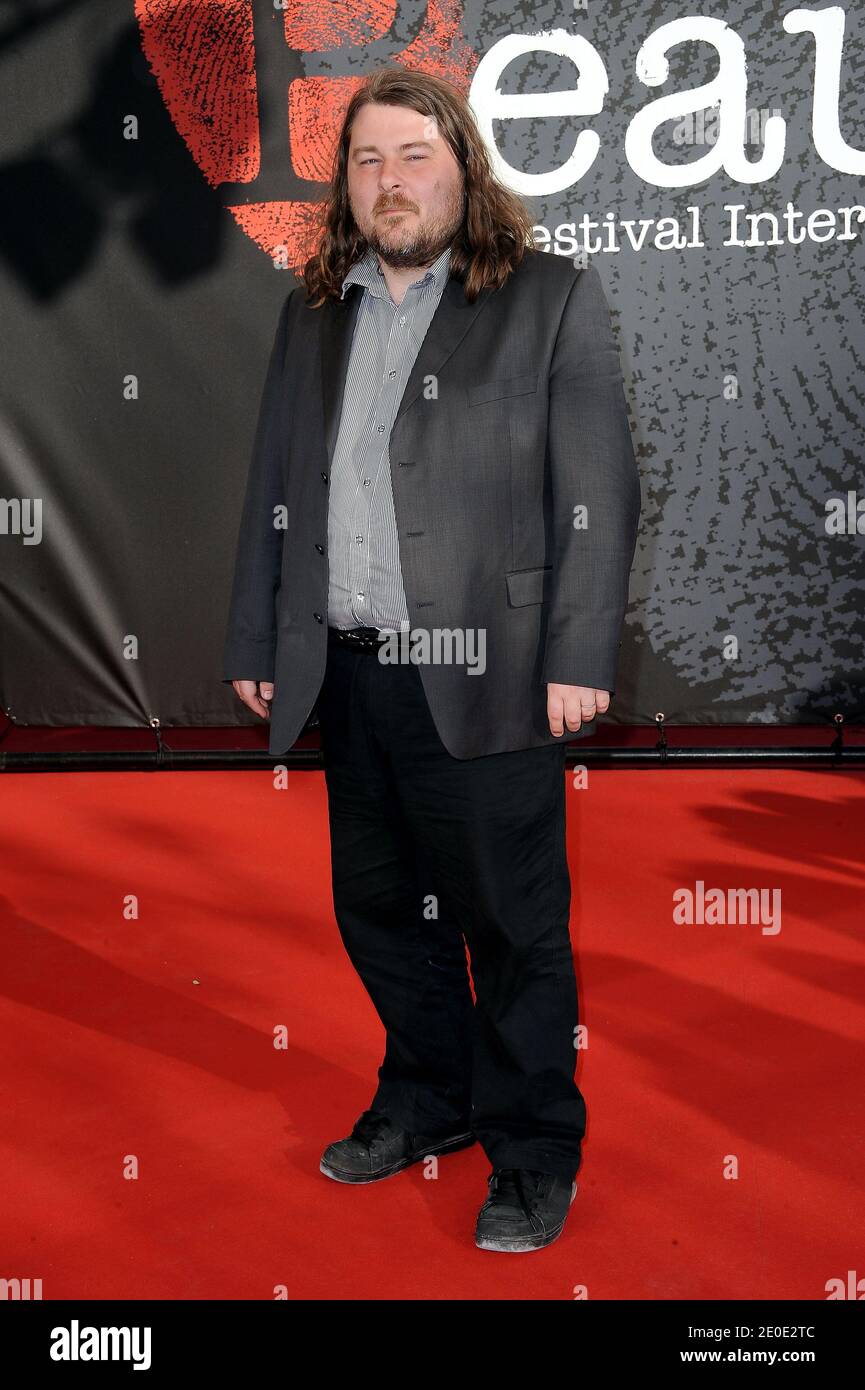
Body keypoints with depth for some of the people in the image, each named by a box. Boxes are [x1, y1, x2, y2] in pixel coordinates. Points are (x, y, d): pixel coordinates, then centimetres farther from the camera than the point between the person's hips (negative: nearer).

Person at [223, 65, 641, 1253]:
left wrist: (579, 657, -13)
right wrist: (255, 643, 14)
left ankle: (534, 1152, 21)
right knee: (376, 905, 16)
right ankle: (427, 1100, 36)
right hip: (347, 671, 6)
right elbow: (272, 489, 17)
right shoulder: (312, 315, 15)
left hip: (483, 677, -5)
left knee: (513, 923, 3)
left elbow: (597, 493, -6)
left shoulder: (552, 298, 0)